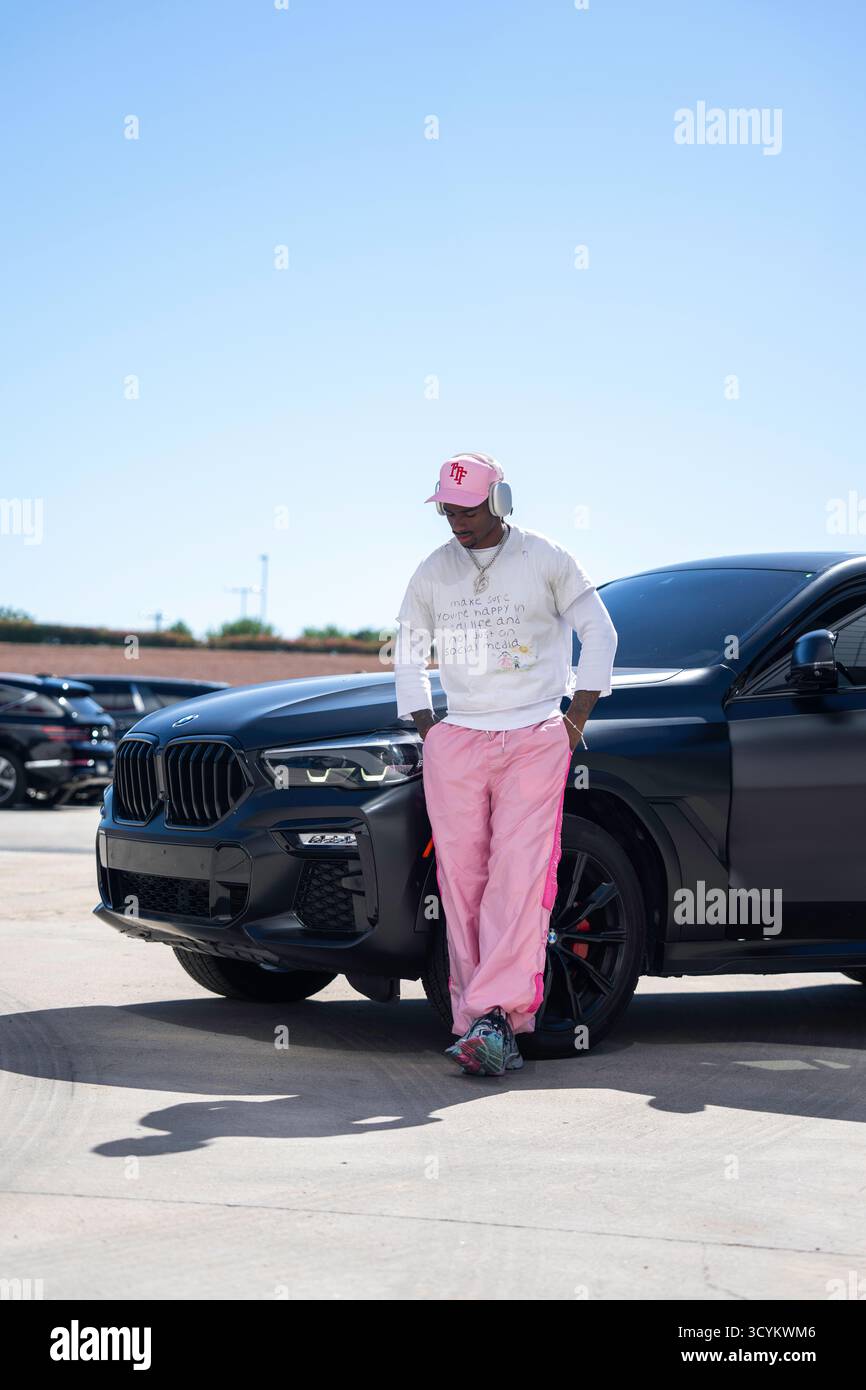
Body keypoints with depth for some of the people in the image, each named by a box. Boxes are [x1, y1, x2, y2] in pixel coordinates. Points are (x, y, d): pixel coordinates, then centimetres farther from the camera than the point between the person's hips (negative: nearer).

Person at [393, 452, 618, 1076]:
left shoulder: (546, 559, 2)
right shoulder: (432, 573, 11)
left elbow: (599, 632, 8)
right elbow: (408, 656, 22)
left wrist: (577, 716, 2)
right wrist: (427, 731, 11)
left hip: (534, 742, -3)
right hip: (457, 743, 3)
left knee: (519, 878, -15)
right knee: (462, 884, -3)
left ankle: (494, 1017, -22)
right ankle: (485, 1025, -1)